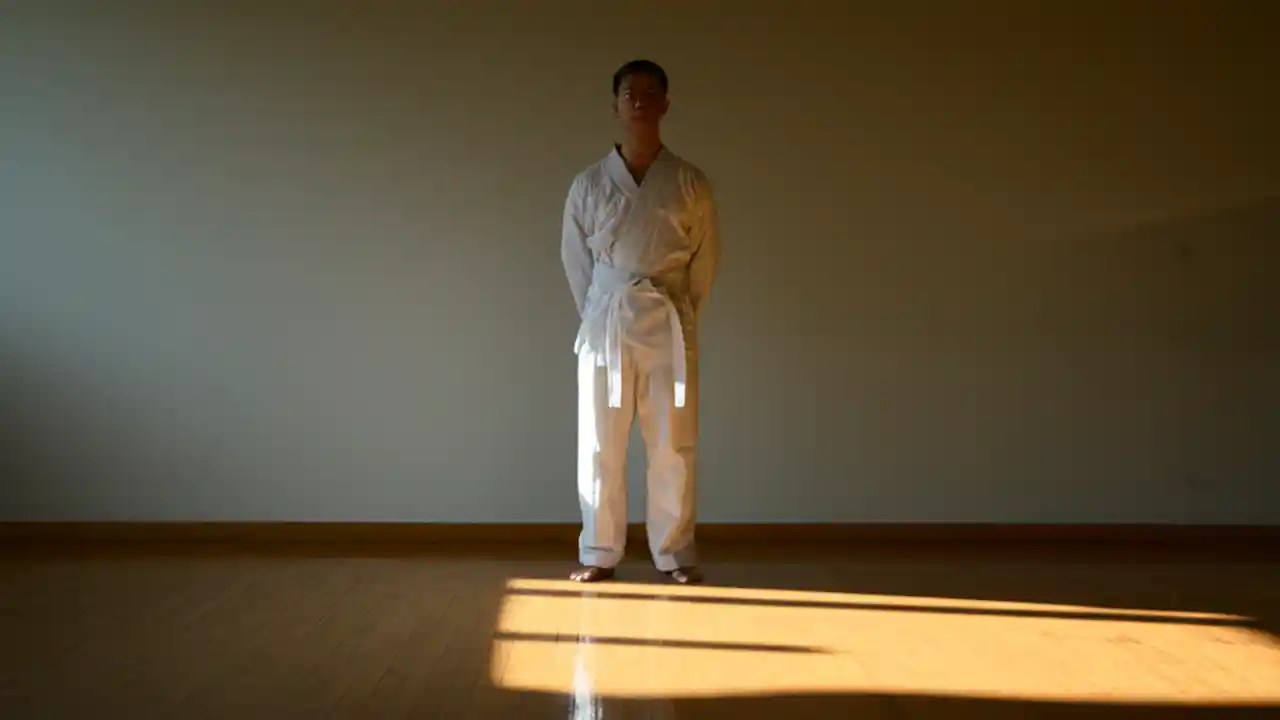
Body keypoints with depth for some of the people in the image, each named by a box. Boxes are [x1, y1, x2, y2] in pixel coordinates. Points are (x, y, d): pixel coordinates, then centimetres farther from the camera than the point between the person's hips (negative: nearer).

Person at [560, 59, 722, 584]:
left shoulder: (690, 183, 2)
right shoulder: (588, 184, 3)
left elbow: (706, 258, 6)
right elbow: (575, 259, 8)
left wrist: (681, 316, 4)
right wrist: (599, 317, 5)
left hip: (669, 325, 0)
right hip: (606, 323, 1)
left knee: (673, 446, 4)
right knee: (599, 446, 3)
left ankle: (675, 554, 16)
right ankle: (599, 554, 16)